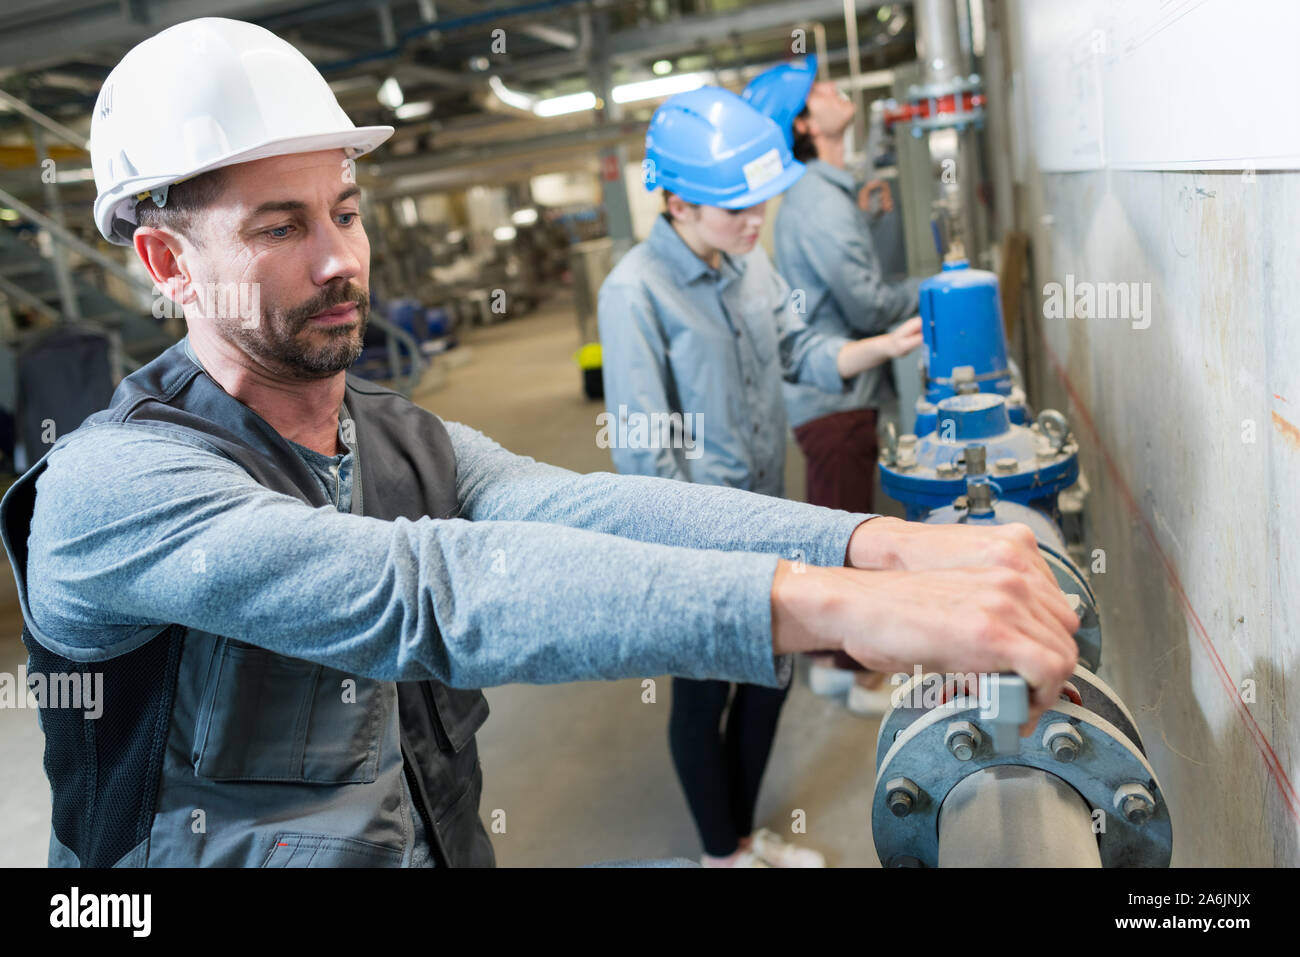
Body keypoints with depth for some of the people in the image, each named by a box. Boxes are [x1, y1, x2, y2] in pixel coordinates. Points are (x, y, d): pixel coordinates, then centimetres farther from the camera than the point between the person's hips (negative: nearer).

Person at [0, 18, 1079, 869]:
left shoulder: (406, 441, 0)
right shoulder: (109, 485, -19)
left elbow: (578, 507, -17)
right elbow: (423, 590, -33)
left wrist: (887, 544, -31)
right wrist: (836, 605, -40)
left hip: (449, 849, 5)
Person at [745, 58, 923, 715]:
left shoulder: (815, 195, 14)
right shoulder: (822, 203, -19)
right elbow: (868, 306, -17)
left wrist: (859, 215, 13)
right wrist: (932, 290, -2)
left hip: (823, 393, 10)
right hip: (835, 396, -10)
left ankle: (832, 655, 32)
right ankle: (864, 674, 15)